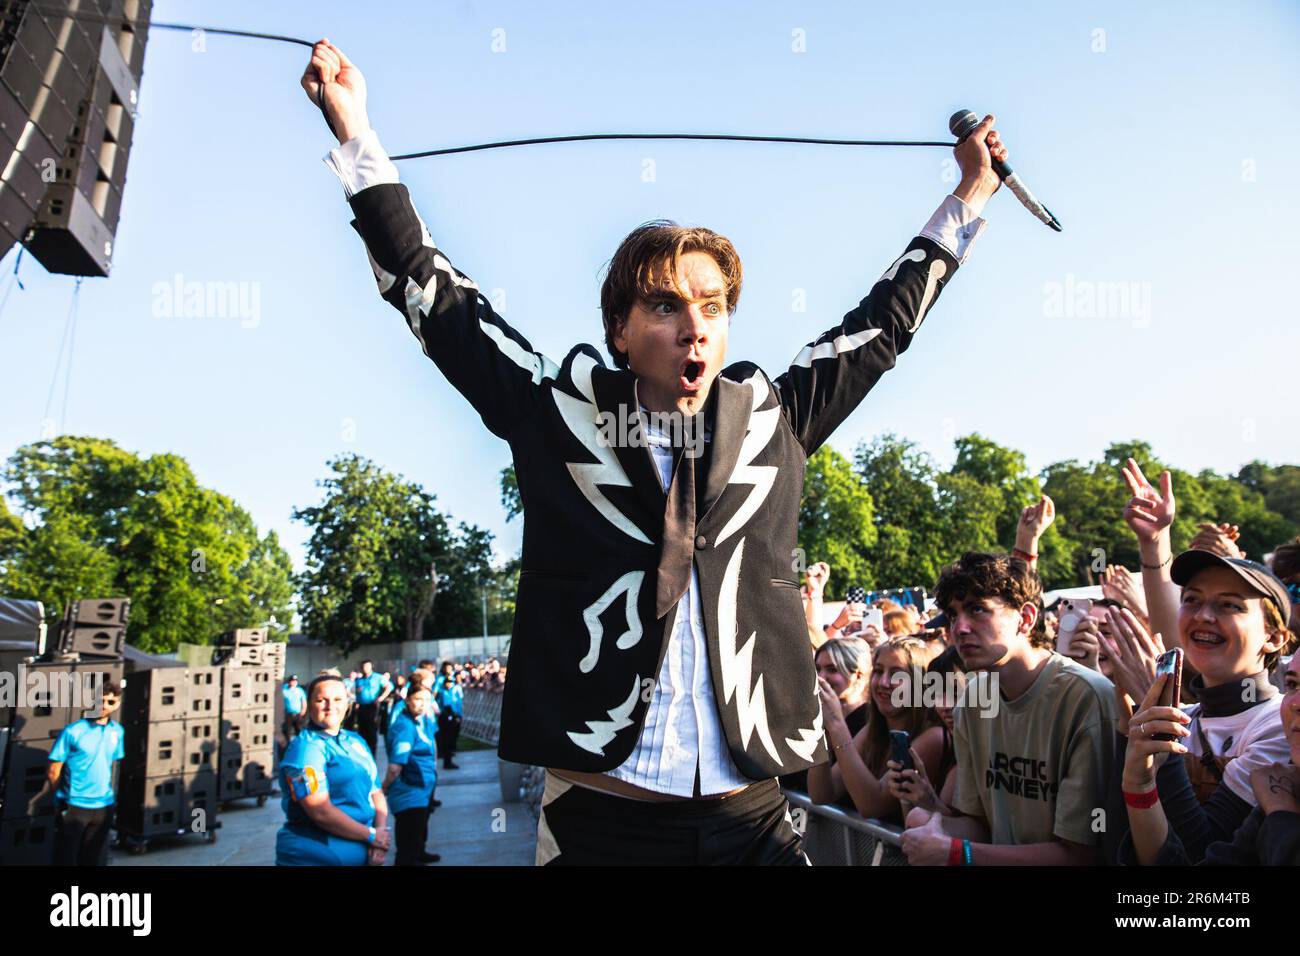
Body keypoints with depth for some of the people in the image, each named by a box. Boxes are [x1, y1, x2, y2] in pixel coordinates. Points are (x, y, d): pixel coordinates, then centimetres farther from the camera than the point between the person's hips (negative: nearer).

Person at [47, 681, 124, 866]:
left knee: (95, 859, 13)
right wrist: (63, 797, -4)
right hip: (73, 807, -4)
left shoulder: (117, 732, 5)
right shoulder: (72, 732, -11)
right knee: (66, 859, 3)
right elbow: (53, 772, -7)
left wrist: (109, 794, 11)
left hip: (103, 807, 4)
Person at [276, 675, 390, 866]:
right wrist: (371, 836, -14)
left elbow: (376, 792, 8)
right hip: (316, 858, -7)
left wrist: (381, 830, -9)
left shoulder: (357, 741, 8)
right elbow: (321, 812, -21)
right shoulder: (305, 747, -14)